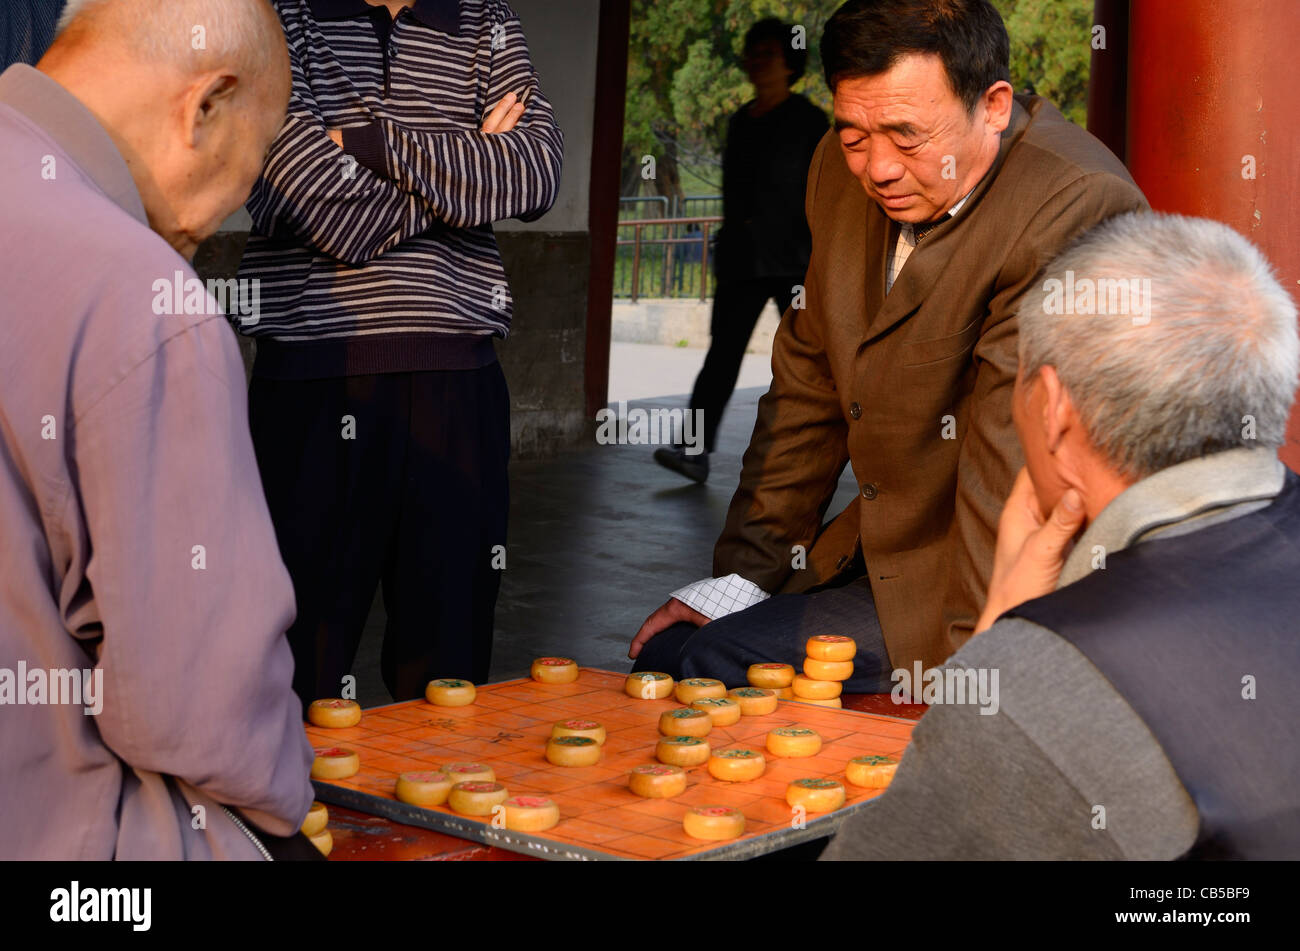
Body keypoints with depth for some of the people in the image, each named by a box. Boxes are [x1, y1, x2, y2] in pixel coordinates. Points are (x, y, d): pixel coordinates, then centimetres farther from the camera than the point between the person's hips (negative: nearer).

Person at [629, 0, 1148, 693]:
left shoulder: (1077, 208, -23)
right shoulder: (844, 171, 3)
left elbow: (1017, 464, -27)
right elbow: (808, 384, 13)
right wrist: (740, 575, 11)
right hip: (877, 551, 8)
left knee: (704, 662, -18)